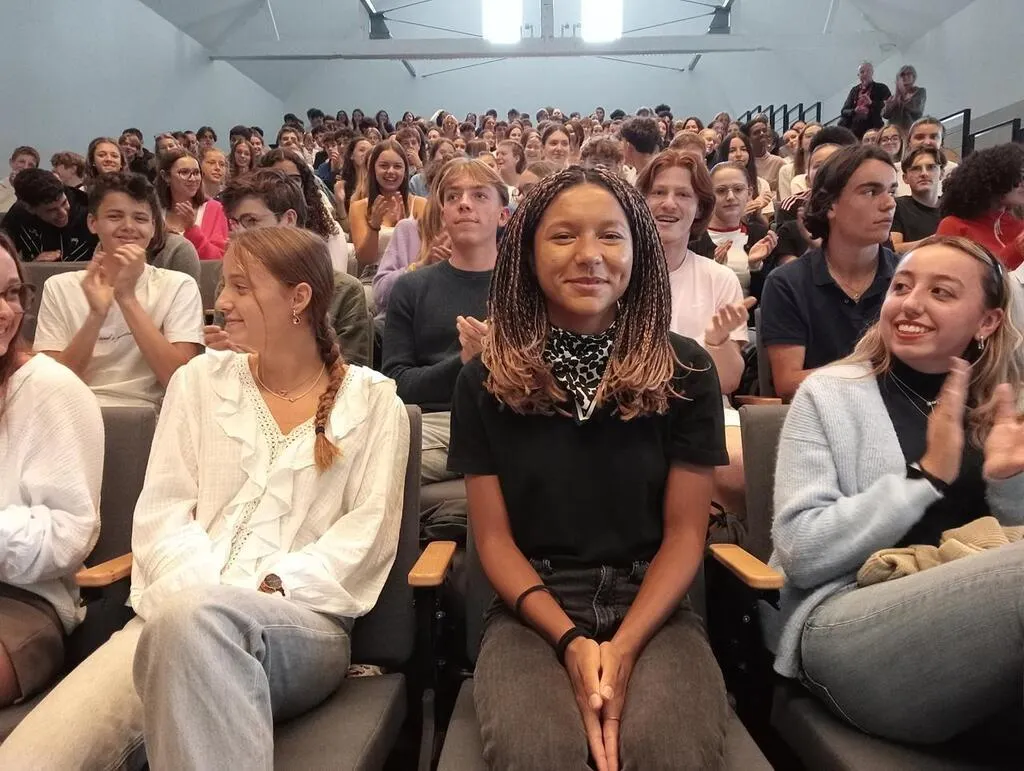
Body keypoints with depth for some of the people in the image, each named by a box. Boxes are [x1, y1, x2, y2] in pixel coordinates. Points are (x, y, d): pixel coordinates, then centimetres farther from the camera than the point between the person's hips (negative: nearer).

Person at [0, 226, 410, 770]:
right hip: (177, 614, 2)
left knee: (191, 615, -37)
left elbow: (366, 534, 1)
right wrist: (199, 589, -12)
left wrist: (270, 588, -14)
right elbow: (162, 511, 8)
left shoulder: (374, 401, 8)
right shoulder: (200, 380, 15)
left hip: (303, 622, -1)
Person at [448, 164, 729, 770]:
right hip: (533, 613, 0)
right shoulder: (486, 381, 0)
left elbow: (685, 531, 0)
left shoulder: (685, 371, 0)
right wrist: (570, 641, -14)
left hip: (652, 609, 1)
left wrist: (625, 646, -14)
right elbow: (494, 537, 0)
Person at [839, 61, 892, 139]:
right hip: (855, 130, 3)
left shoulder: (881, 88, 10)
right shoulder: (854, 90, 19)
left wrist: (872, 103, -13)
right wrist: (854, 111, -6)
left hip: (874, 129, -2)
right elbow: (844, 111, 16)